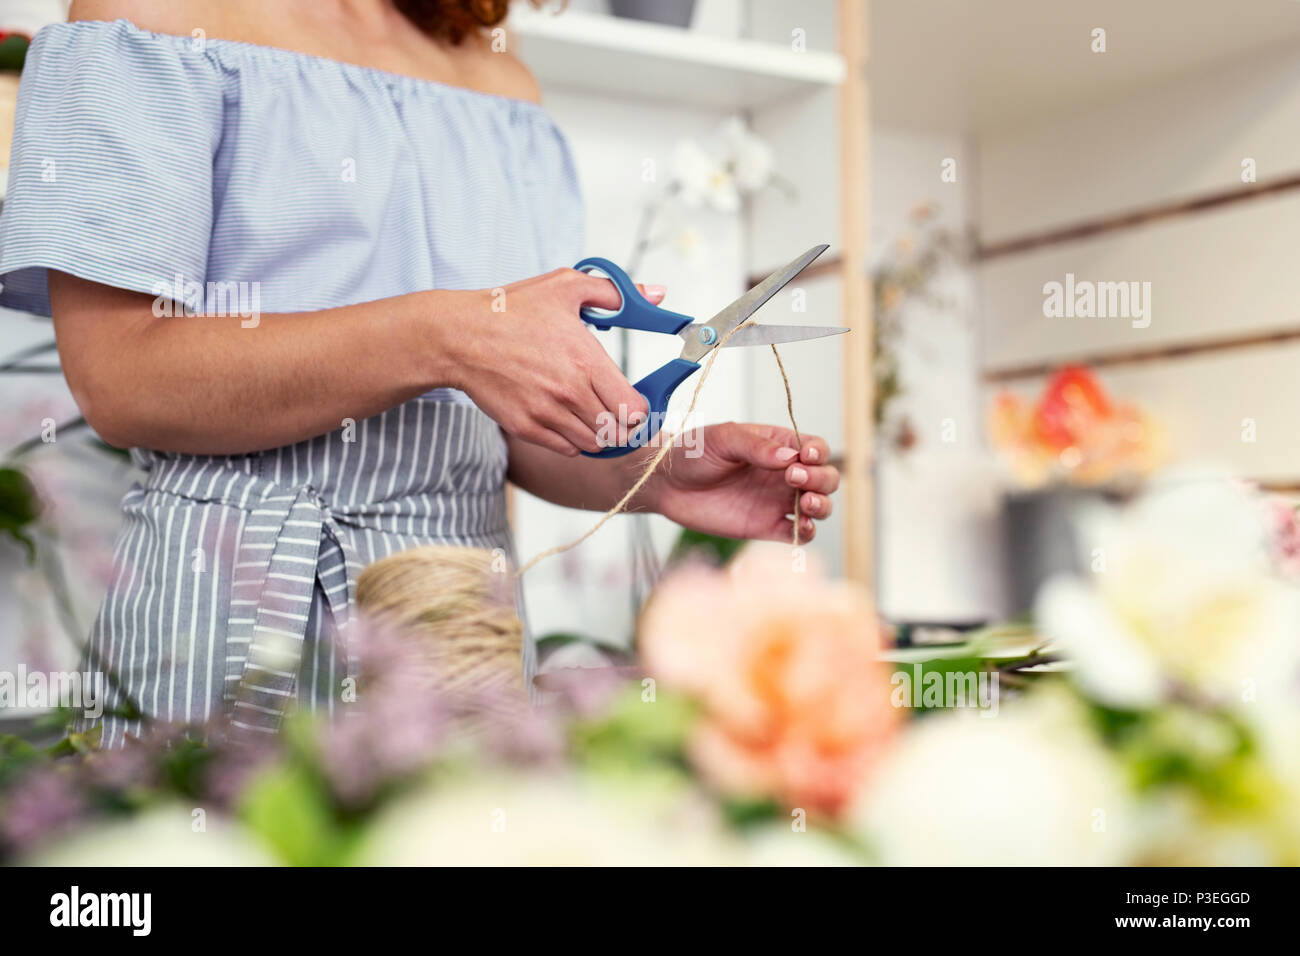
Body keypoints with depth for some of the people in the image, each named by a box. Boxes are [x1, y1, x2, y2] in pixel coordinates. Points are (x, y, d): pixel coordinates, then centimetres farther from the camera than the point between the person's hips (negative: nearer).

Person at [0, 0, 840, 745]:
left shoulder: (508, 91, 15)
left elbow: (515, 416, 11)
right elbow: (114, 374, -14)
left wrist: (654, 475, -9)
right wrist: (444, 337, -22)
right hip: (229, 603, -4)